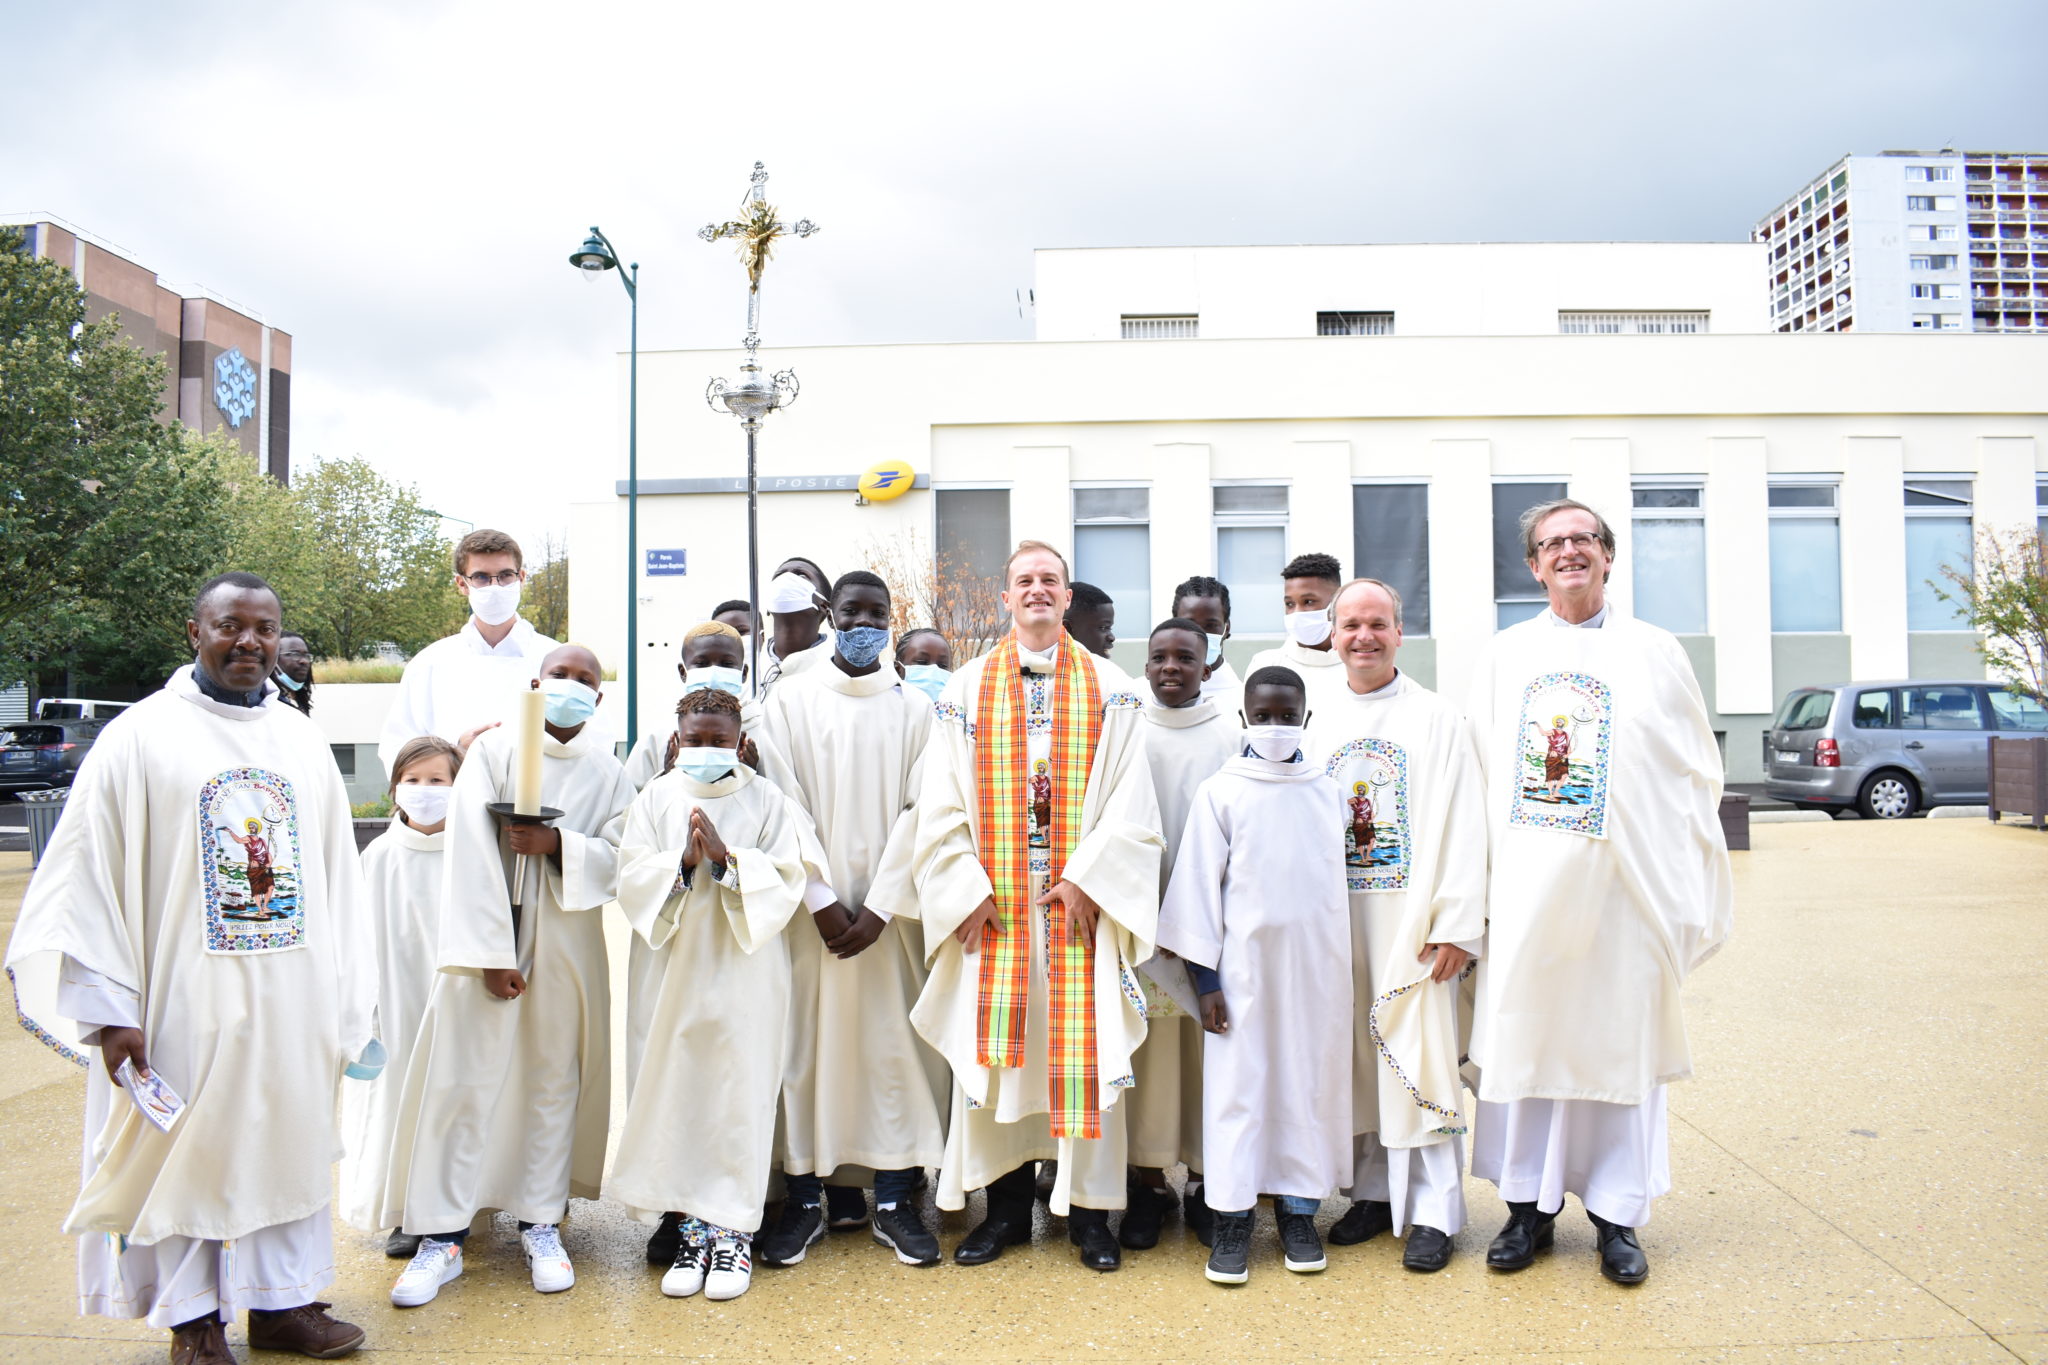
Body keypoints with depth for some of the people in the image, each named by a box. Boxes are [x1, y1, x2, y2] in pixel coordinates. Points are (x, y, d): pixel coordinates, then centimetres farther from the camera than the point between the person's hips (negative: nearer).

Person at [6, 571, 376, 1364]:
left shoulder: (303, 744, 8)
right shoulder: (142, 736, -5)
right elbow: (87, 877, -7)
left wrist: (350, 1001, 8)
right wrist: (109, 1008, -13)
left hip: (292, 1000, 4)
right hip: (182, 999, -4)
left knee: (288, 1143, 11)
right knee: (184, 1150, 8)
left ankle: (280, 1301, 27)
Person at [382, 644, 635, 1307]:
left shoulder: (608, 773, 7)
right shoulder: (494, 750, -2)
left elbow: (620, 856, 1)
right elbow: (470, 854, -8)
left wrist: (559, 844, -18)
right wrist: (491, 952, -14)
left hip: (569, 944, 2)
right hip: (489, 935, -2)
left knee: (555, 1079, 8)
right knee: (462, 1082, -2)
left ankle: (541, 1223, 21)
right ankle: (441, 1236, 10)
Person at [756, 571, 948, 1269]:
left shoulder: (914, 708, 6)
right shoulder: (790, 700, 4)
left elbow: (920, 811, 0)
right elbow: (786, 807, -2)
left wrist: (879, 907, -8)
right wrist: (823, 900, -9)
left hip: (889, 908, 1)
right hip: (812, 905, 0)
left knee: (895, 1041, 2)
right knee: (808, 1040, 2)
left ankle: (893, 1198, 11)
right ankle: (809, 1193, 14)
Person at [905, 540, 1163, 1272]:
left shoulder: (1110, 690, 6)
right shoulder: (966, 690, 8)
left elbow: (1130, 804, -1)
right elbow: (941, 807, 3)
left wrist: (1086, 877, -12)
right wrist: (968, 891, -7)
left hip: (1083, 903, -1)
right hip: (992, 909, 1)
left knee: (1086, 1053, 2)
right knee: (993, 1051, 4)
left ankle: (1090, 1211, 15)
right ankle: (1006, 1208, 19)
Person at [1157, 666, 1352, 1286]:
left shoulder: (1328, 791, 6)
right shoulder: (1220, 791, -1)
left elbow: (1345, 875, 11)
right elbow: (1197, 884, -2)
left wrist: (1343, 965, 9)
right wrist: (1205, 977, -5)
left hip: (1318, 962, 3)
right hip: (1245, 962, -2)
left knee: (1311, 1078, 8)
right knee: (1238, 1081, 0)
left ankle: (1299, 1210, 21)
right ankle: (1232, 1218, 10)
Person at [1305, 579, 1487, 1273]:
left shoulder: (1439, 720, 0)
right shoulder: (1315, 725, 11)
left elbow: (1463, 826, -5)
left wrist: (1457, 924, -12)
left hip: (1411, 918, -3)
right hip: (1336, 920, 4)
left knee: (1418, 1058, -2)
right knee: (1355, 1058, 9)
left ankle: (1432, 1212, 8)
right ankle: (1375, 1192, 22)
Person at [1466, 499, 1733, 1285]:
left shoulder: (1655, 652, 7)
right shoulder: (1505, 655, 10)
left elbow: (1699, 772, 6)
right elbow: (1478, 770, 9)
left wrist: (1693, 895, 0)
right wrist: (1474, 880, 1)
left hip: (1625, 887, -1)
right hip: (1528, 889, 1)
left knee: (1619, 1040, 5)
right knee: (1524, 1037, 5)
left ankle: (1616, 1215, 19)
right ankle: (1529, 1206, 18)